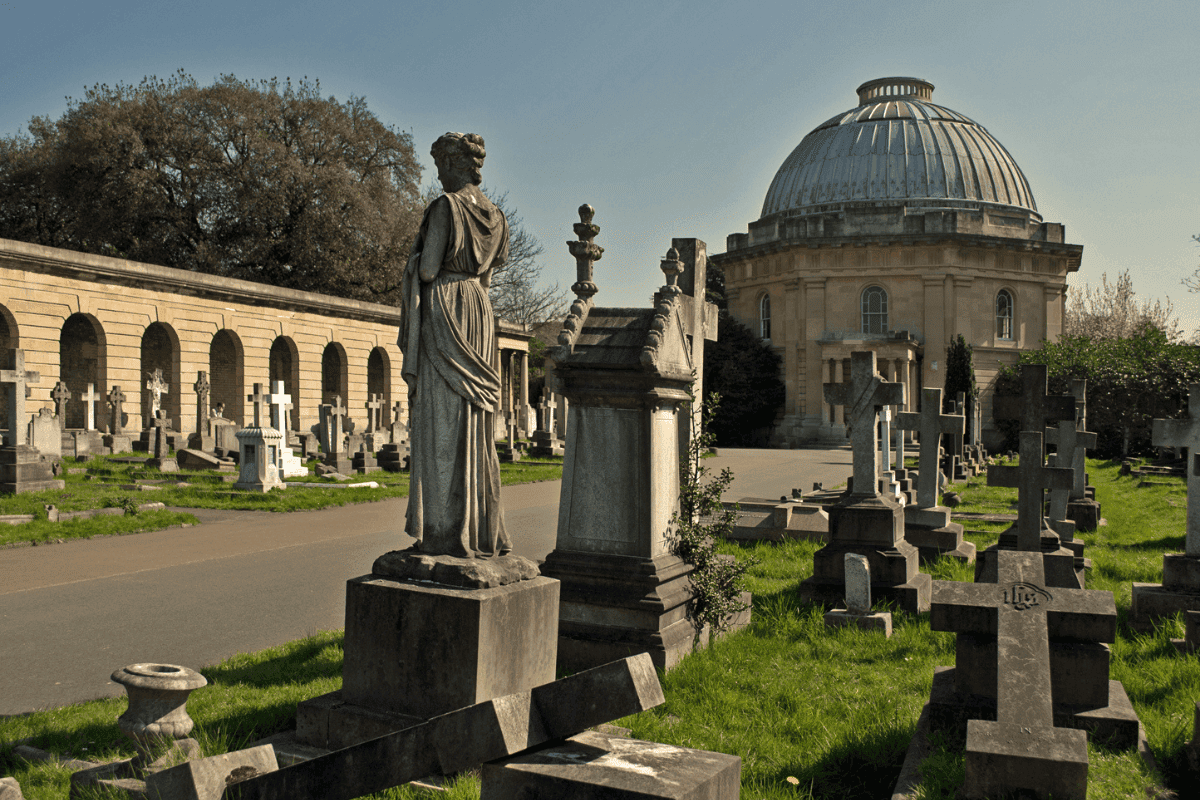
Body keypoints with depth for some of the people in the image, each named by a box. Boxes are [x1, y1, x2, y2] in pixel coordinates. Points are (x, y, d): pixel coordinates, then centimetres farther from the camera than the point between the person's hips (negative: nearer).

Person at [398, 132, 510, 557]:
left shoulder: (444, 207, -11)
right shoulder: (493, 215, 13)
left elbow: (427, 270, -14)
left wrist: (417, 253, 5)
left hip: (442, 313, -8)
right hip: (480, 315, 8)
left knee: (443, 422, -5)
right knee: (476, 426, 10)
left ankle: (448, 532, -4)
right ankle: (484, 529, 14)